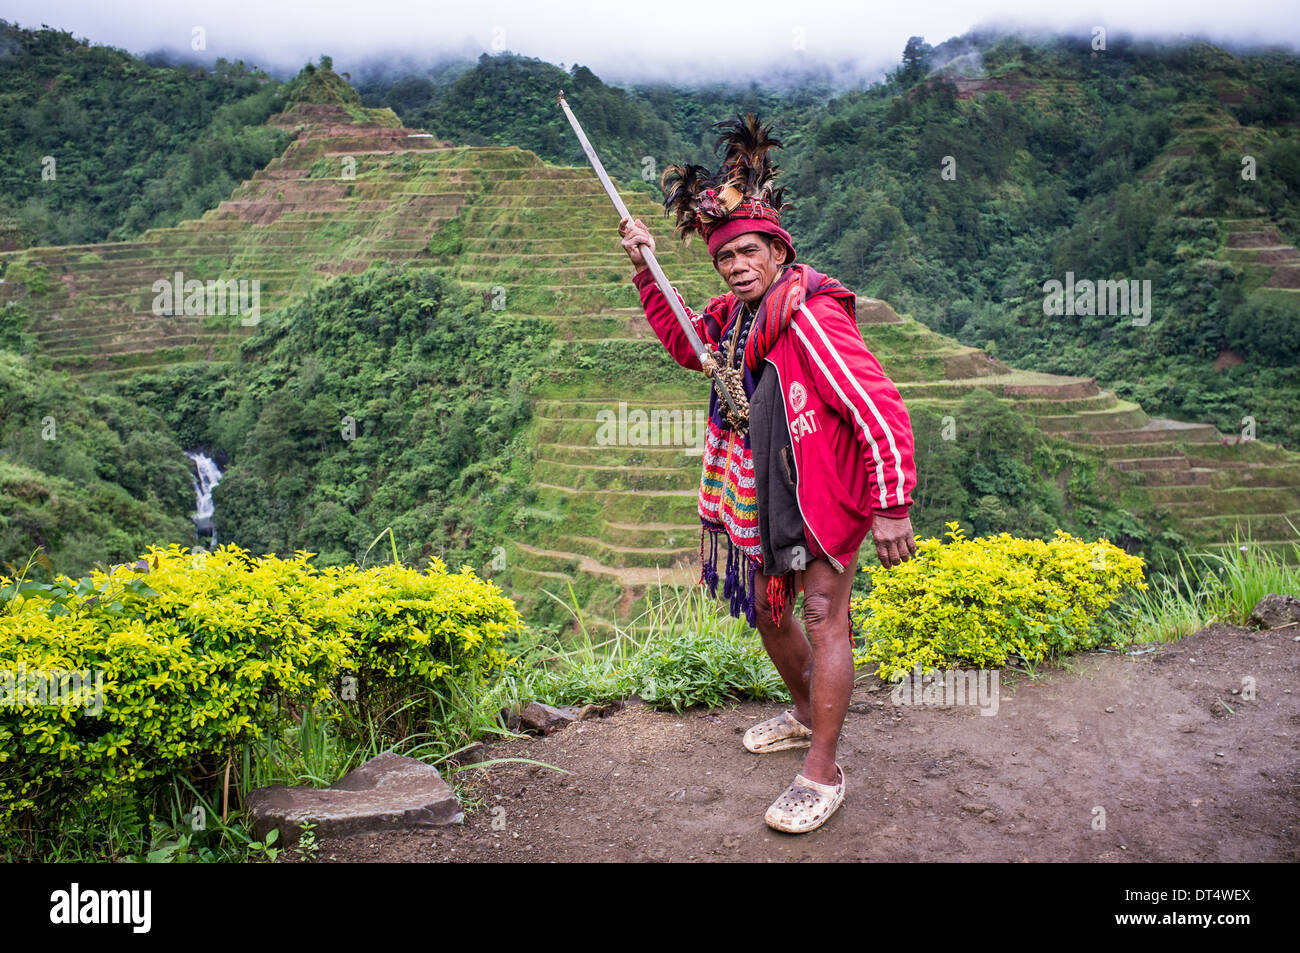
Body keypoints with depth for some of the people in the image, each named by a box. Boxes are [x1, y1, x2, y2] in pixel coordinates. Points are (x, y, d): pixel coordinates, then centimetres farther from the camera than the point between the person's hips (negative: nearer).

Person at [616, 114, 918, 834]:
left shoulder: (811, 317, -22)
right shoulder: (733, 316, 4)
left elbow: (881, 411, -25)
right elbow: (685, 345, 25)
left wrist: (892, 507, -26)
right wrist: (645, 272, 14)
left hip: (829, 492, -9)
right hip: (769, 496, 9)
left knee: (824, 615, -10)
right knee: (767, 609, 18)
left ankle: (822, 773, 0)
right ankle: (805, 714, 41)